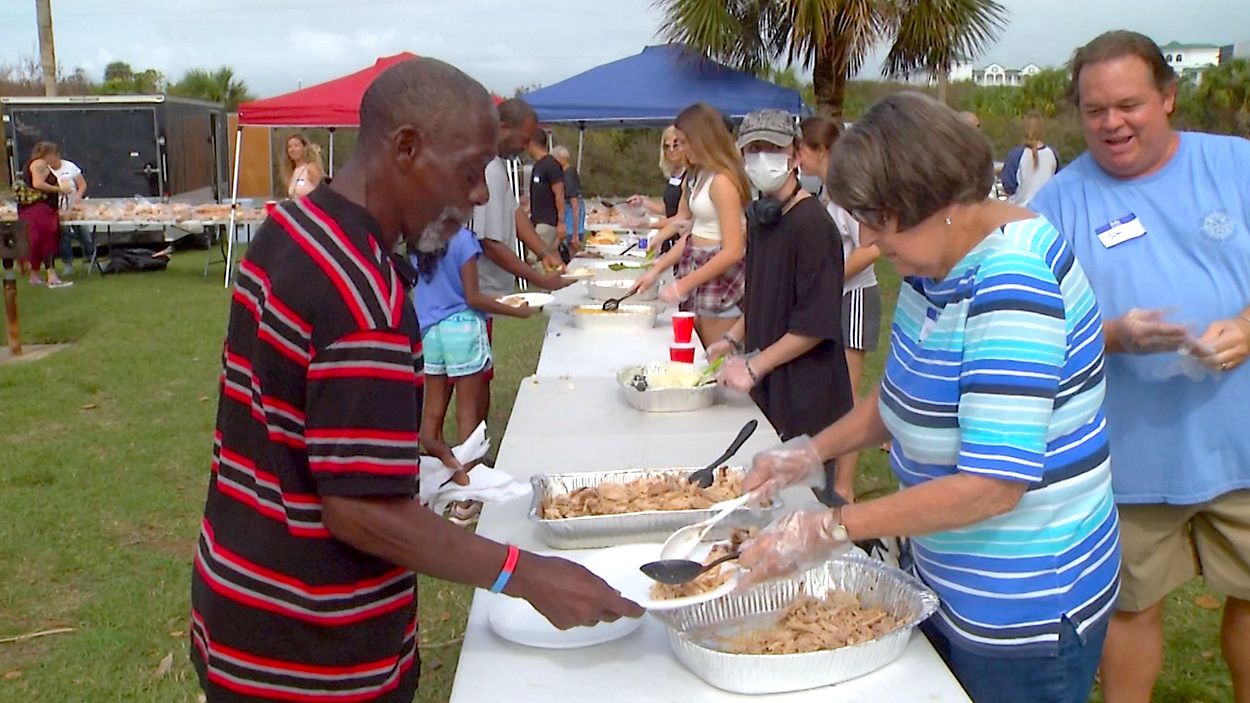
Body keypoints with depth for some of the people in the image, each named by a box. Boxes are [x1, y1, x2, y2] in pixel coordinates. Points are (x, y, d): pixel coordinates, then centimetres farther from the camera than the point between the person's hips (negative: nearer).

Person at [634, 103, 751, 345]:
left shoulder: (722, 181, -16)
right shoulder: (698, 175, 11)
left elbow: (733, 251, -20)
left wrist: (683, 284, -16)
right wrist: (656, 270, 8)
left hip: (719, 277, -9)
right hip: (695, 269, 9)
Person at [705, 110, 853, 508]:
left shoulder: (811, 223, -17)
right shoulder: (758, 215, 10)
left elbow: (817, 324, -20)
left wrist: (754, 366, -17)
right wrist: (734, 339, 11)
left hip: (807, 395, -8)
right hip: (767, 387, 8)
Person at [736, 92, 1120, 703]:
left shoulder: (1012, 282, -27)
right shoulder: (935, 262, 1)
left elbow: (993, 485, -30)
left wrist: (831, 529, -26)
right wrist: (815, 451, 2)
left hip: (1024, 608, -8)